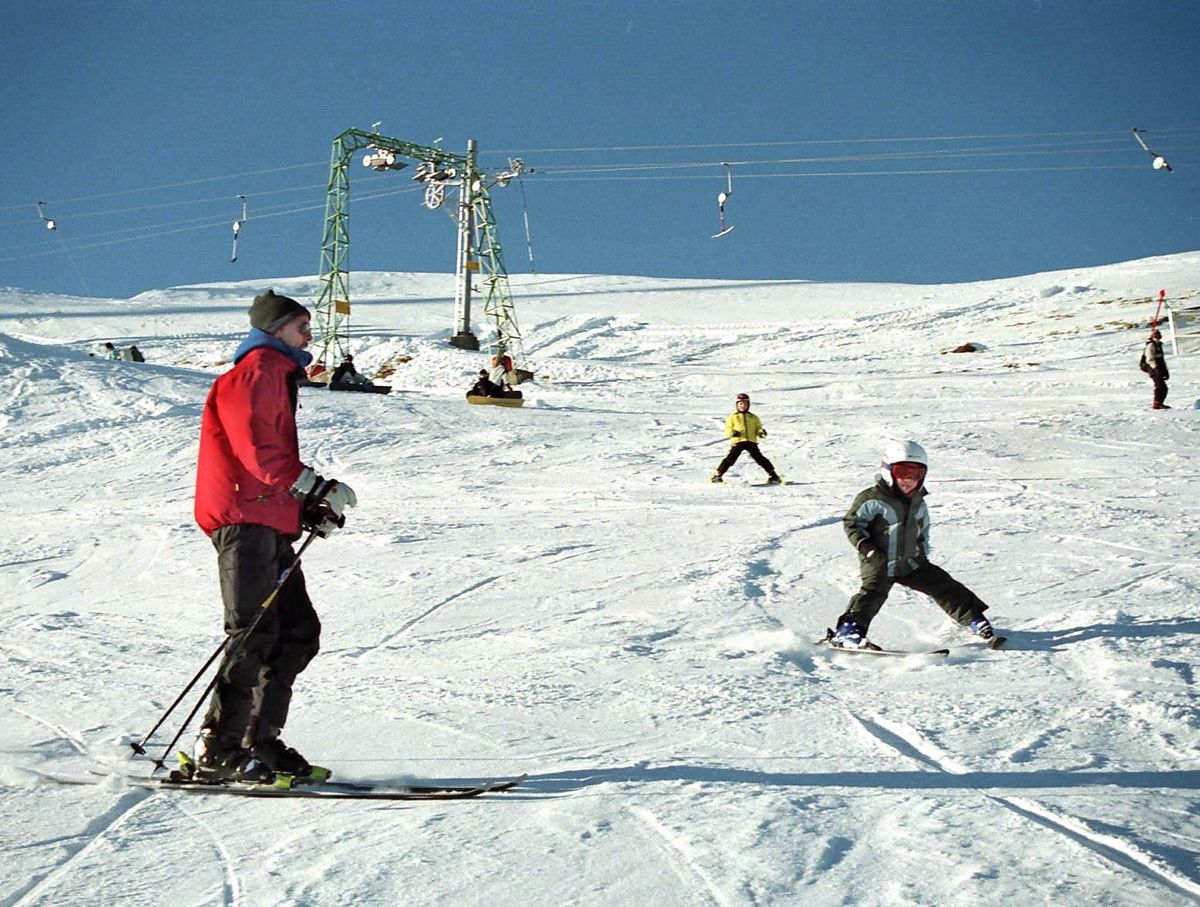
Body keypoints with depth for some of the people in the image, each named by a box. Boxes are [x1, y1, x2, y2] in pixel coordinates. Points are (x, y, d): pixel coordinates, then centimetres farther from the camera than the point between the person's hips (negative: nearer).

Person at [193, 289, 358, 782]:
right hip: (245, 520, -10)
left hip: (270, 526, 10)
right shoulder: (256, 372, -6)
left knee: (298, 631, 8)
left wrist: (308, 509, 15)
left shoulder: (277, 376, 26)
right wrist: (315, 487, -20)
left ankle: (259, 738, 12)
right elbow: (256, 451, -18)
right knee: (255, 636, -13)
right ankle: (218, 750, -11)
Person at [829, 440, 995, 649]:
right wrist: (867, 547, -21)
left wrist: (923, 553, 18)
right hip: (879, 564, -6)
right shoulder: (872, 499, -13)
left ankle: (973, 618, 21)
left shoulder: (918, 503, 10)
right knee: (874, 592, -27)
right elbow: (851, 522, -12)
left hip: (911, 562, 6)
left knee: (941, 583, 6)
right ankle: (847, 632, -31)